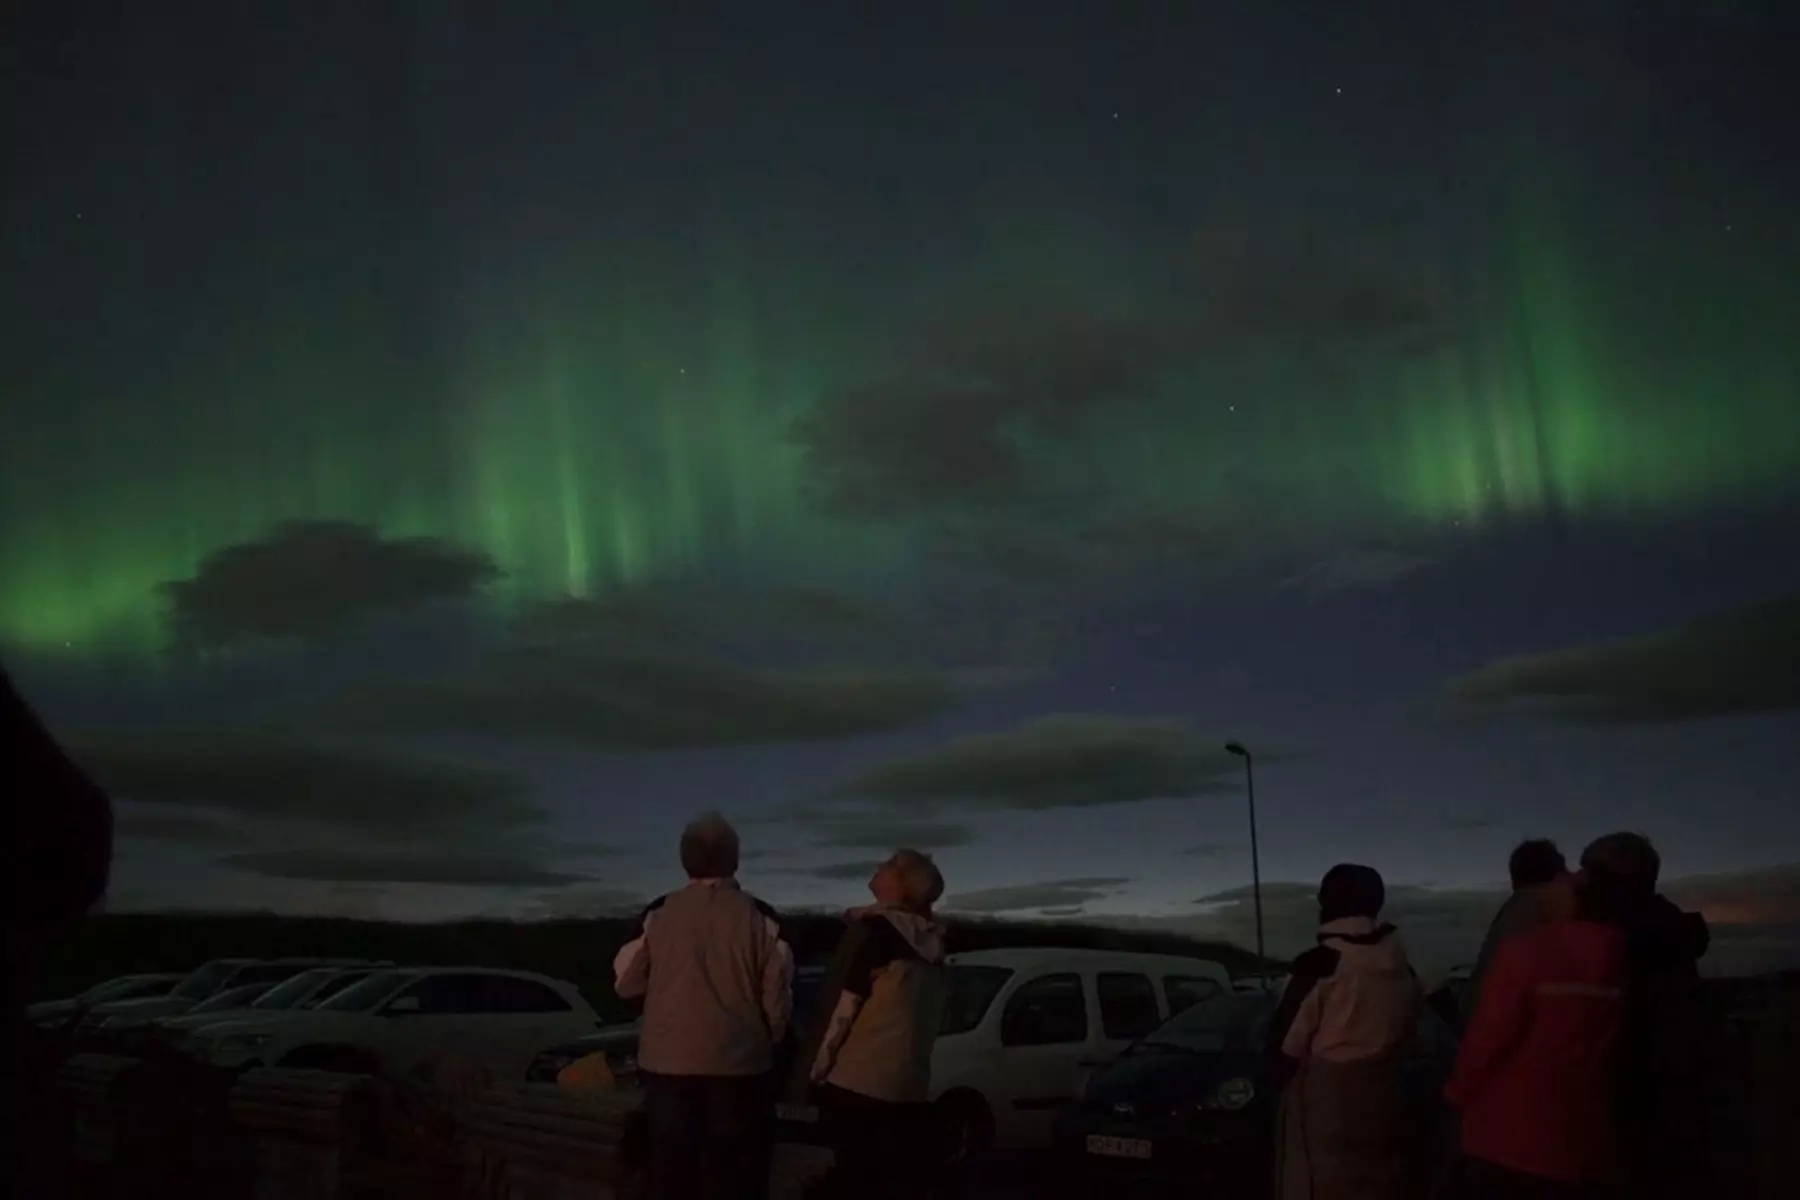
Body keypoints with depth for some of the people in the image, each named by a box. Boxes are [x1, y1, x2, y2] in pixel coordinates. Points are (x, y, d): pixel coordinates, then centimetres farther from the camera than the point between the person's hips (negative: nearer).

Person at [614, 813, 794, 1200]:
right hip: (739, 1066, -1)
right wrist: (769, 1041, 16)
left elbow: (626, 983, 4)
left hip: (668, 1064, 1)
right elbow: (778, 996, -3)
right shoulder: (761, 918, -6)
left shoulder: (657, 914, -4)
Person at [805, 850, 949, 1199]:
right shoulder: (931, 943, 9)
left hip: (859, 1081, -6)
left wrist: (821, 1063, -1)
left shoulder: (876, 928, -10)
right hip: (910, 1085, 6)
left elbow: (847, 1006, -10)